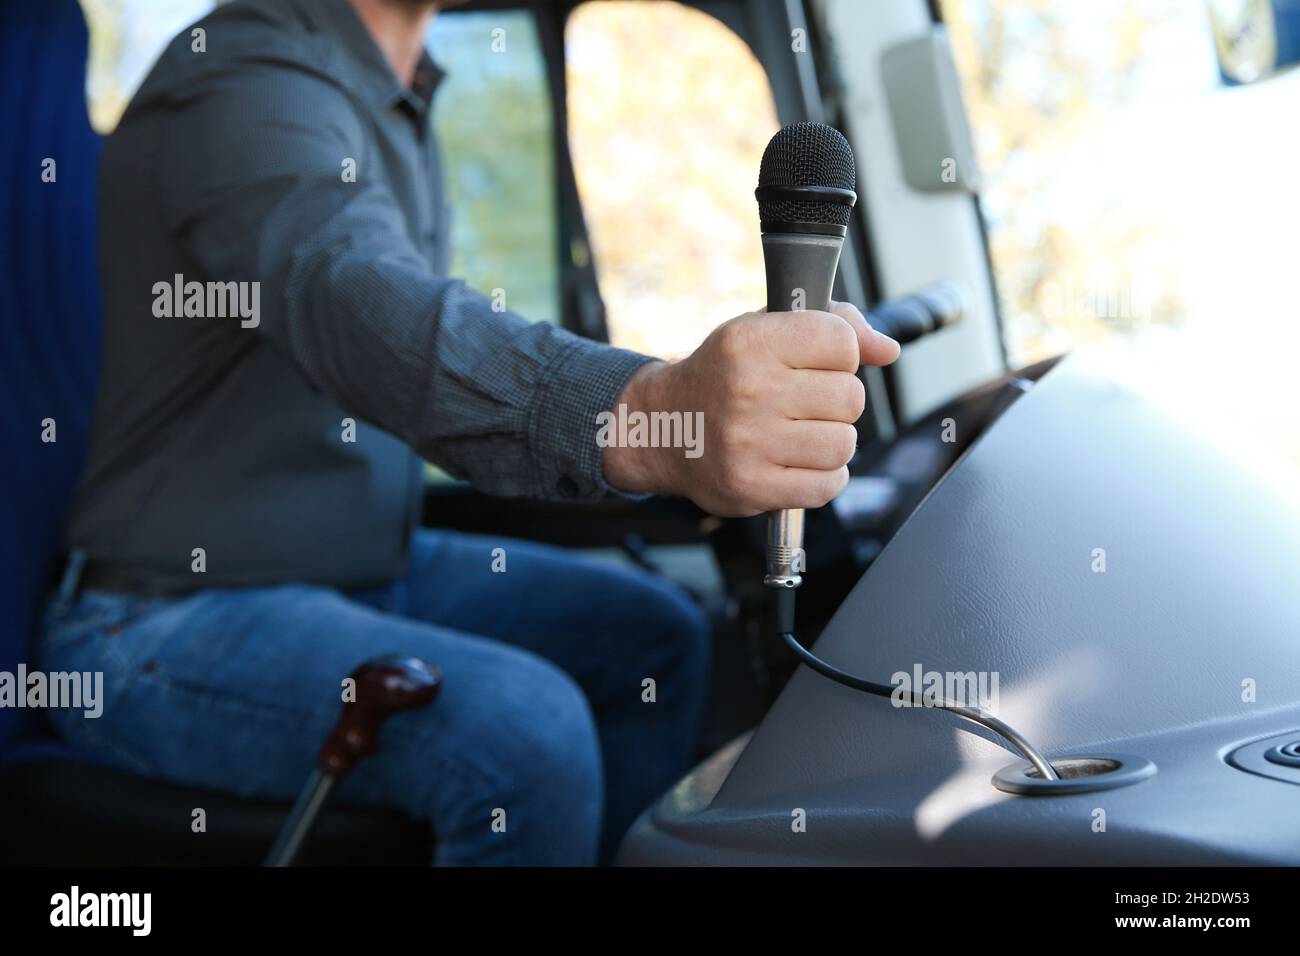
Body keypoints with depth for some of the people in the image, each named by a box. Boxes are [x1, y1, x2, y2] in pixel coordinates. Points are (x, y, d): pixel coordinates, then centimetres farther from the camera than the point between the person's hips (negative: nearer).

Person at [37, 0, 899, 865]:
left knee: (657, 638, 5)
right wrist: (646, 415, -60)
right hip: (159, 622, -10)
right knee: (521, 727, -30)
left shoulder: (394, 105, 11)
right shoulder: (252, 85, -22)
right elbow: (362, 308, -43)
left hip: (359, 565, 10)